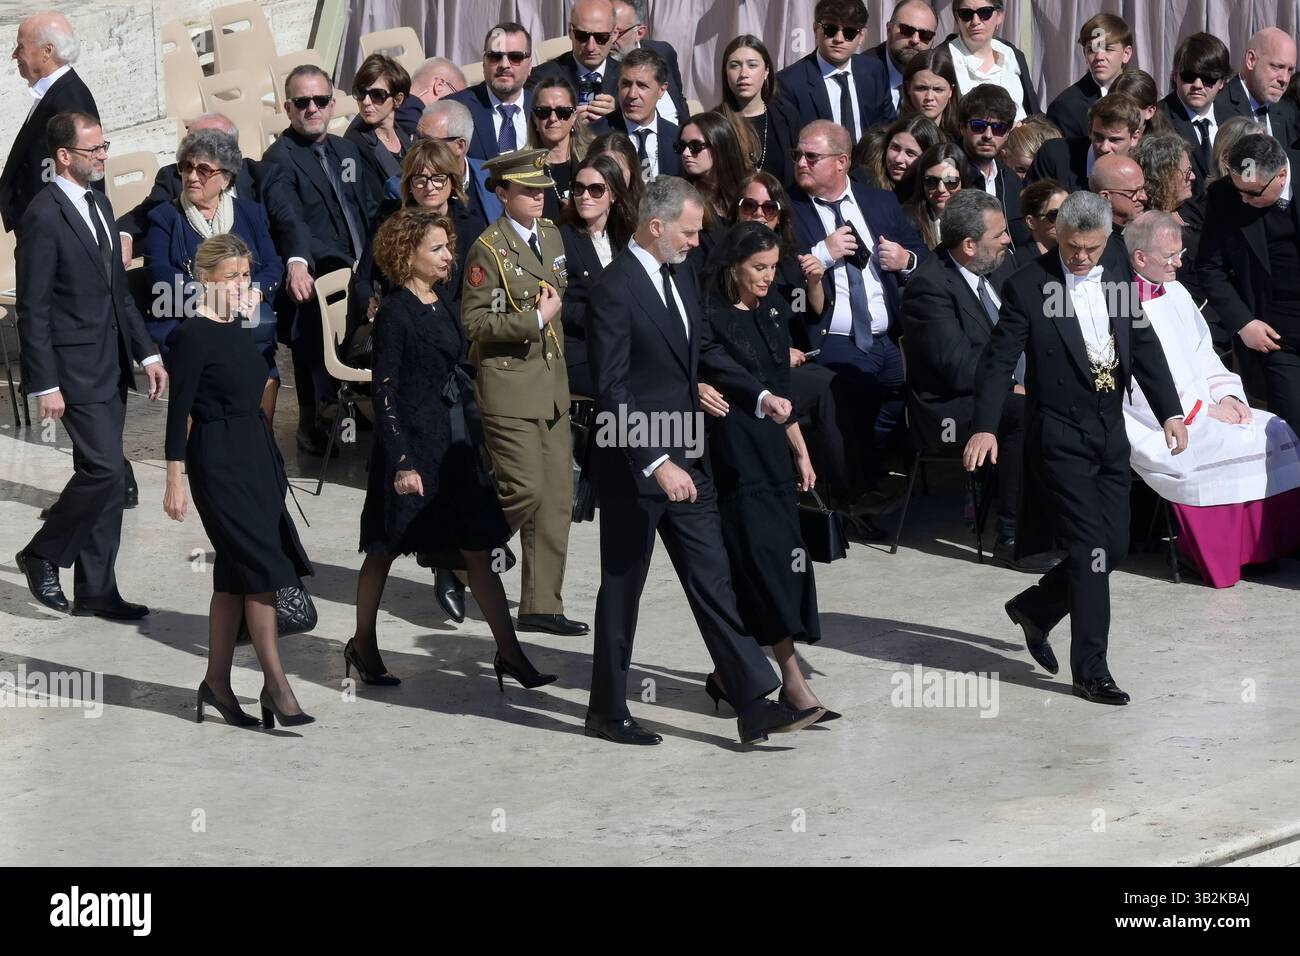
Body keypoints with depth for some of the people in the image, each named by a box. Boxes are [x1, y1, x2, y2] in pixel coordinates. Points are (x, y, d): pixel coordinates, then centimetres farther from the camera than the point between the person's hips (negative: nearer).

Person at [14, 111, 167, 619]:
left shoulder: (99, 204, 12)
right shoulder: (43, 216, -15)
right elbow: (33, 309, -15)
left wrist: (147, 353, 14)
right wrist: (45, 385, -18)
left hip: (111, 366, 9)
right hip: (75, 370, -9)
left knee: (104, 475, 10)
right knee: (106, 470, -12)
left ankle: (95, 590, 15)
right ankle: (42, 555, 7)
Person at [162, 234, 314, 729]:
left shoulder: (239, 328, 12)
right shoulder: (193, 336, -12)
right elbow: (179, 410, -13)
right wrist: (175, 480, -15)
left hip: (255, 455, 8)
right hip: (217, 460, -8)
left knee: (236, 573, 10)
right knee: (262, 567, -11)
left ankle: (217, 683, 16)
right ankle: (277, 686, -10)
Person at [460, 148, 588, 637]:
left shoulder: (551, 234, 11)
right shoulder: (487, 249, -11)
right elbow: (474, 322, -16)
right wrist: (536, 319, -18)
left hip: (553, 386, 7)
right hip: (509, 389, -7)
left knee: (557, 498, 3)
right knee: (524, 491, -13)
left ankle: (542, 606, 7)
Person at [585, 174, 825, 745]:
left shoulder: (679, 276, 9)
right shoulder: (615, 289, -17)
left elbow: (705, 350, 22)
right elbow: (612, 390, -21)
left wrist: (758, 395, 6)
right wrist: (656, 463, -26)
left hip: (684, 462, 8)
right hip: (633, 465, -8)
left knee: (713, 581, 5)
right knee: (622, 588, 5)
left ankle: (755, 705, 4)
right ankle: (608, 713, 18)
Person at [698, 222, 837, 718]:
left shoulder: (774, 310, 11)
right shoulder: (709, 317, -11)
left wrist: (801, 453, 18)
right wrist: (697, 391, -32)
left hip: (772, 449, 7)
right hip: (732, 450, -7)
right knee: (765, 553, -10)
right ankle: (792, 679, -10)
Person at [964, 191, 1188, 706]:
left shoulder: (1117, 269, 4)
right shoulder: (1028, 286, -12)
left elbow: (1143, 342, 10)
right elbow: (999, 359, -11)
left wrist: (1170, 412, 4)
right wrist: (984, 427, -22)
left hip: (1109, 432, 6)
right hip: (1059, 436, -6)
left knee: (1113, 547, 8)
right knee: (1089, 549, -8)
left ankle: (1035, 608, 32)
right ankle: (1090, 670, 0)